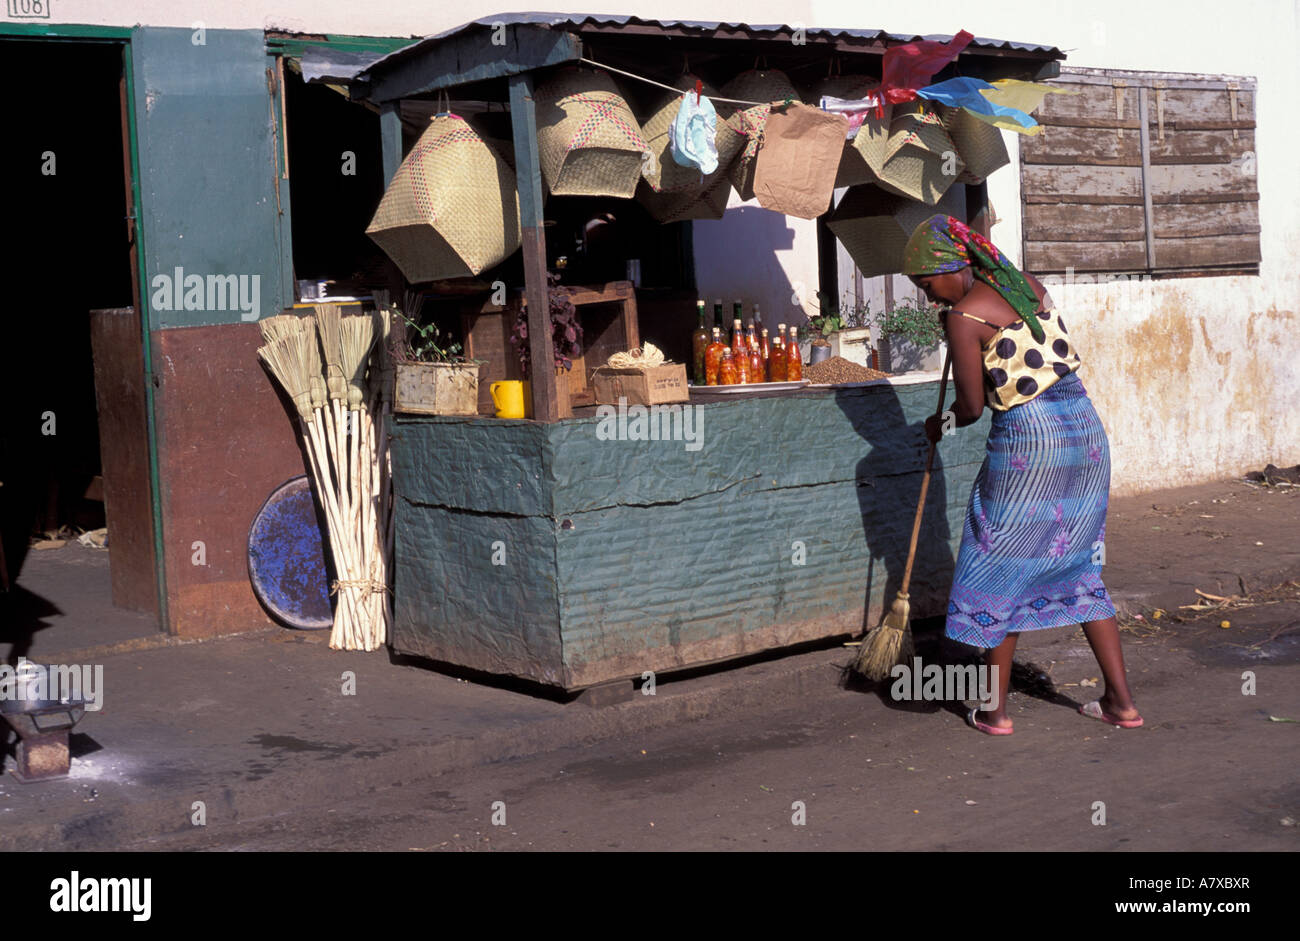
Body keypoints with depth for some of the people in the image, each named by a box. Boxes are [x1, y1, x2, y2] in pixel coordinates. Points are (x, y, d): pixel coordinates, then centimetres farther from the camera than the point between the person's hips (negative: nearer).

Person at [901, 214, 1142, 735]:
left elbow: (971, 407, -6)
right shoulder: (1027, 283, 13)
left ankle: (995, 710, 15)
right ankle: (1121, 701, 18)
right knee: (1077, 567, 17)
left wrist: (939, 424, 14)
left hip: (1026, 439, -7)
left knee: (1001, 572, 8)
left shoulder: (964, 317, -10)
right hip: (1086, 432, 7)